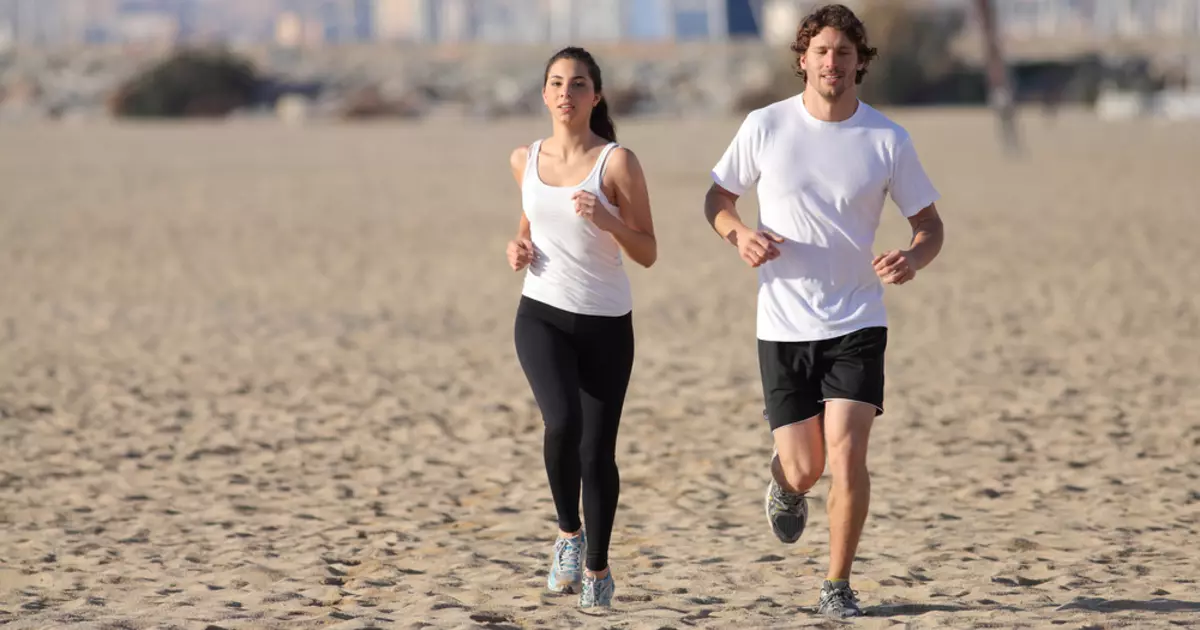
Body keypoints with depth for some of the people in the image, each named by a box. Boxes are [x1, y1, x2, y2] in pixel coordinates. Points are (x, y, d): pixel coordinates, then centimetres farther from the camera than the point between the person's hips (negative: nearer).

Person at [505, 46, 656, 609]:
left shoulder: (618, 162, -7)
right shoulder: (525, 160, 4)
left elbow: (648, 254, -6)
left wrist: (608, 222, -23)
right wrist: (519, 246, 2)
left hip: (606, 323, -1)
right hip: (542, 315, 1)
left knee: (598, 452, 3)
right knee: (563, 423, -25)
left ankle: (597, 567, 25)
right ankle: (569, 534, -1)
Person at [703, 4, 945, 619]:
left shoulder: (888, 140, -3)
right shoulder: (765, 126, -3)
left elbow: (930, 223, 6)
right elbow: (717, 197, 10)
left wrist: (913, 259, -17)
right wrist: (738, 234, -13)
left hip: (857, 322, 0)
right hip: (783, 327, 0)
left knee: (847, 453, -14)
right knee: (804, 471, 1)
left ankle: (838, 584, 3)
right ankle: (783, 480, 40)